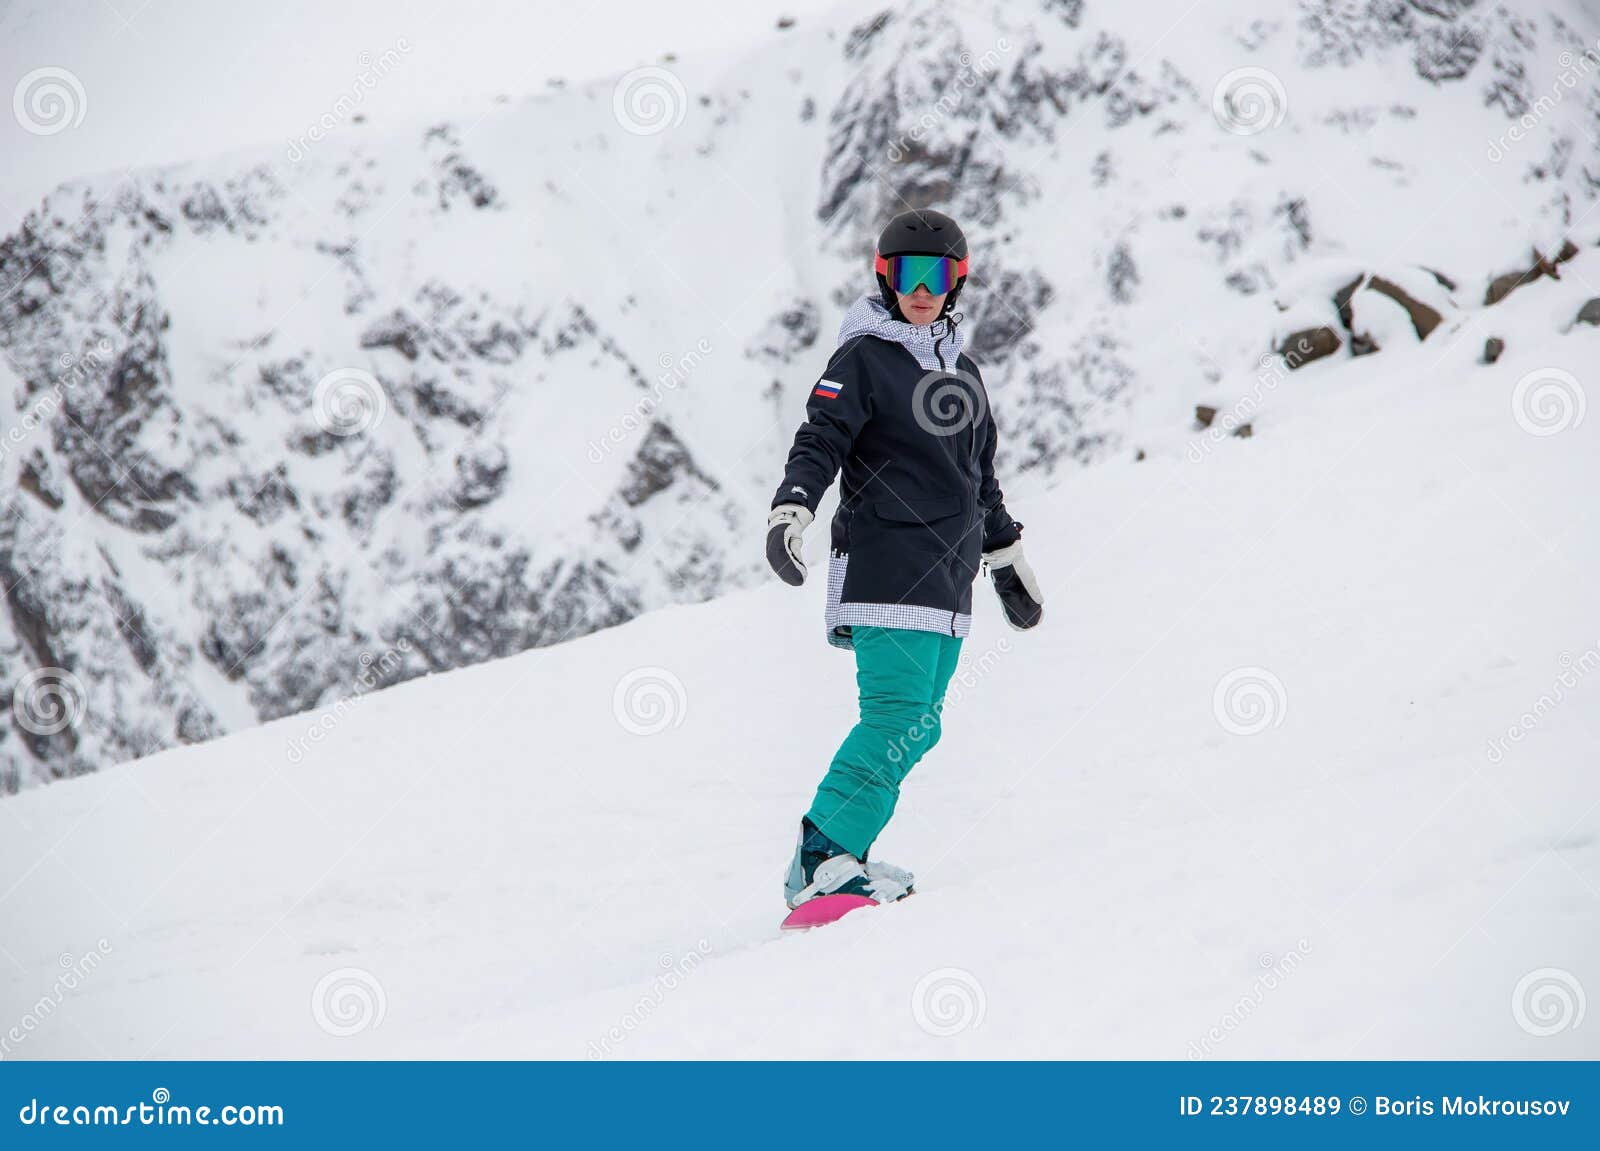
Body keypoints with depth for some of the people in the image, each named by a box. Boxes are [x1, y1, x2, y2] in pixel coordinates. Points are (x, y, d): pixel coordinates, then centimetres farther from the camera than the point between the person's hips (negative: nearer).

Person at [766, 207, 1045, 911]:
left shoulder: (962, 374, 22)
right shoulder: (863, 360, 0)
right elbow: (820, 441, -9)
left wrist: (1007, 560, 35)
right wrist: (790, 512, -26)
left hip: (948, 578, 8)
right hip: (887, 569, -7)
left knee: (917, 728, 1)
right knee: (898, 717, -19)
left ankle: (831, 857, 2)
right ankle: (821, 860, -19)